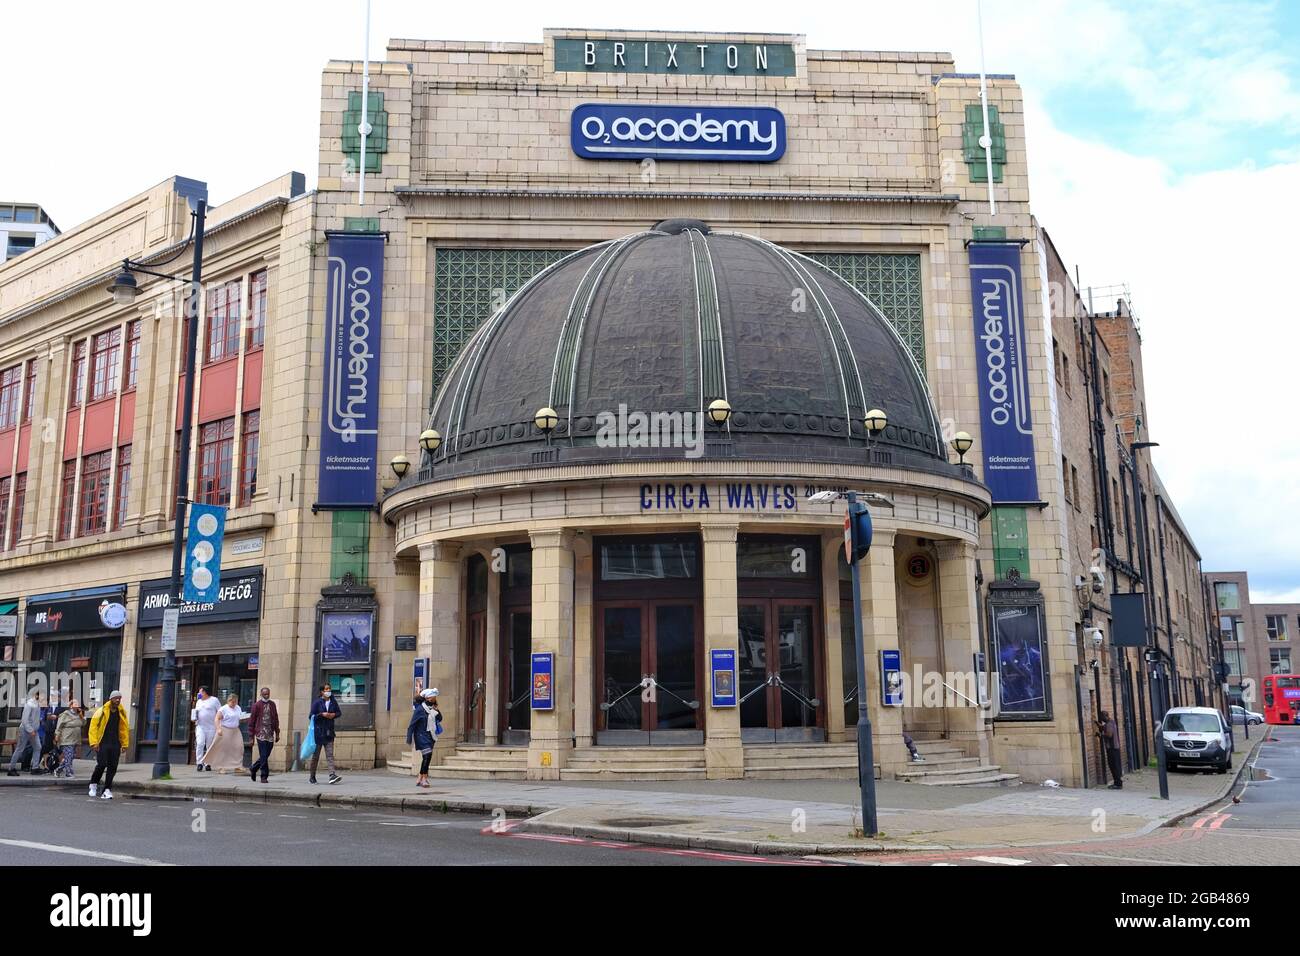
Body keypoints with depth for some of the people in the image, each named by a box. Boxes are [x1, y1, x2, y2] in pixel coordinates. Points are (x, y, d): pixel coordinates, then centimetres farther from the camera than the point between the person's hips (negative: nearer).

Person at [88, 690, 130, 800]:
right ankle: (93, 784, 17)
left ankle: (107, 790, 6)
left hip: (115, 745, 4)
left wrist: (125, 744, 10)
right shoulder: (102, 711, -4)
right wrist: (94, 742, -11)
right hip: (103, 744, -4)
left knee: (112, 767, 0)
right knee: (101, 765, -9)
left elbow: (124, 729, 15)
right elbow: (93, 727, -5)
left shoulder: (121, 713, 10)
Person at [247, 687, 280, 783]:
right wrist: (251, 735, -2)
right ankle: (264, 776, -1)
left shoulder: (272, 704, 12)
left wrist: (277, 733, 15)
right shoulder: (257, 705, -2)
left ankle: (253, 769, 31)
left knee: (266, 755, 9)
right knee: (263, 756, -7)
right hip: (261, 734, -5)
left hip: (270, 735, 5)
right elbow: (252, 720, 0)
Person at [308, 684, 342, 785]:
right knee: (316, 755, 7)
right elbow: (312, 716, -6)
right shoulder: (317, 702, -6)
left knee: (330, 754, -7)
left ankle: (332, 775, -18)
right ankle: (312, 776, 21)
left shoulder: (333, 702, 6)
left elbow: (339, 712, 17)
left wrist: (334, 715, -4)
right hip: (318, 732, -3)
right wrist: (322, 714, -19)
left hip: (329, 732, 3)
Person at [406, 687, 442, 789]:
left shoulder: (432, 708, 9)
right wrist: (409, 737, -12)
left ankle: (420, 778, 18)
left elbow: (439, 719, 15)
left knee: (427, 757, 8)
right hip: (422, 735, -7)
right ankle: (424, 778, -11)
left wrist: (437, 711, -3)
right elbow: (412, 724, -10)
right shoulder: (420, 709, -12)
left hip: (431, 736, 7)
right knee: (427, 755, -17)